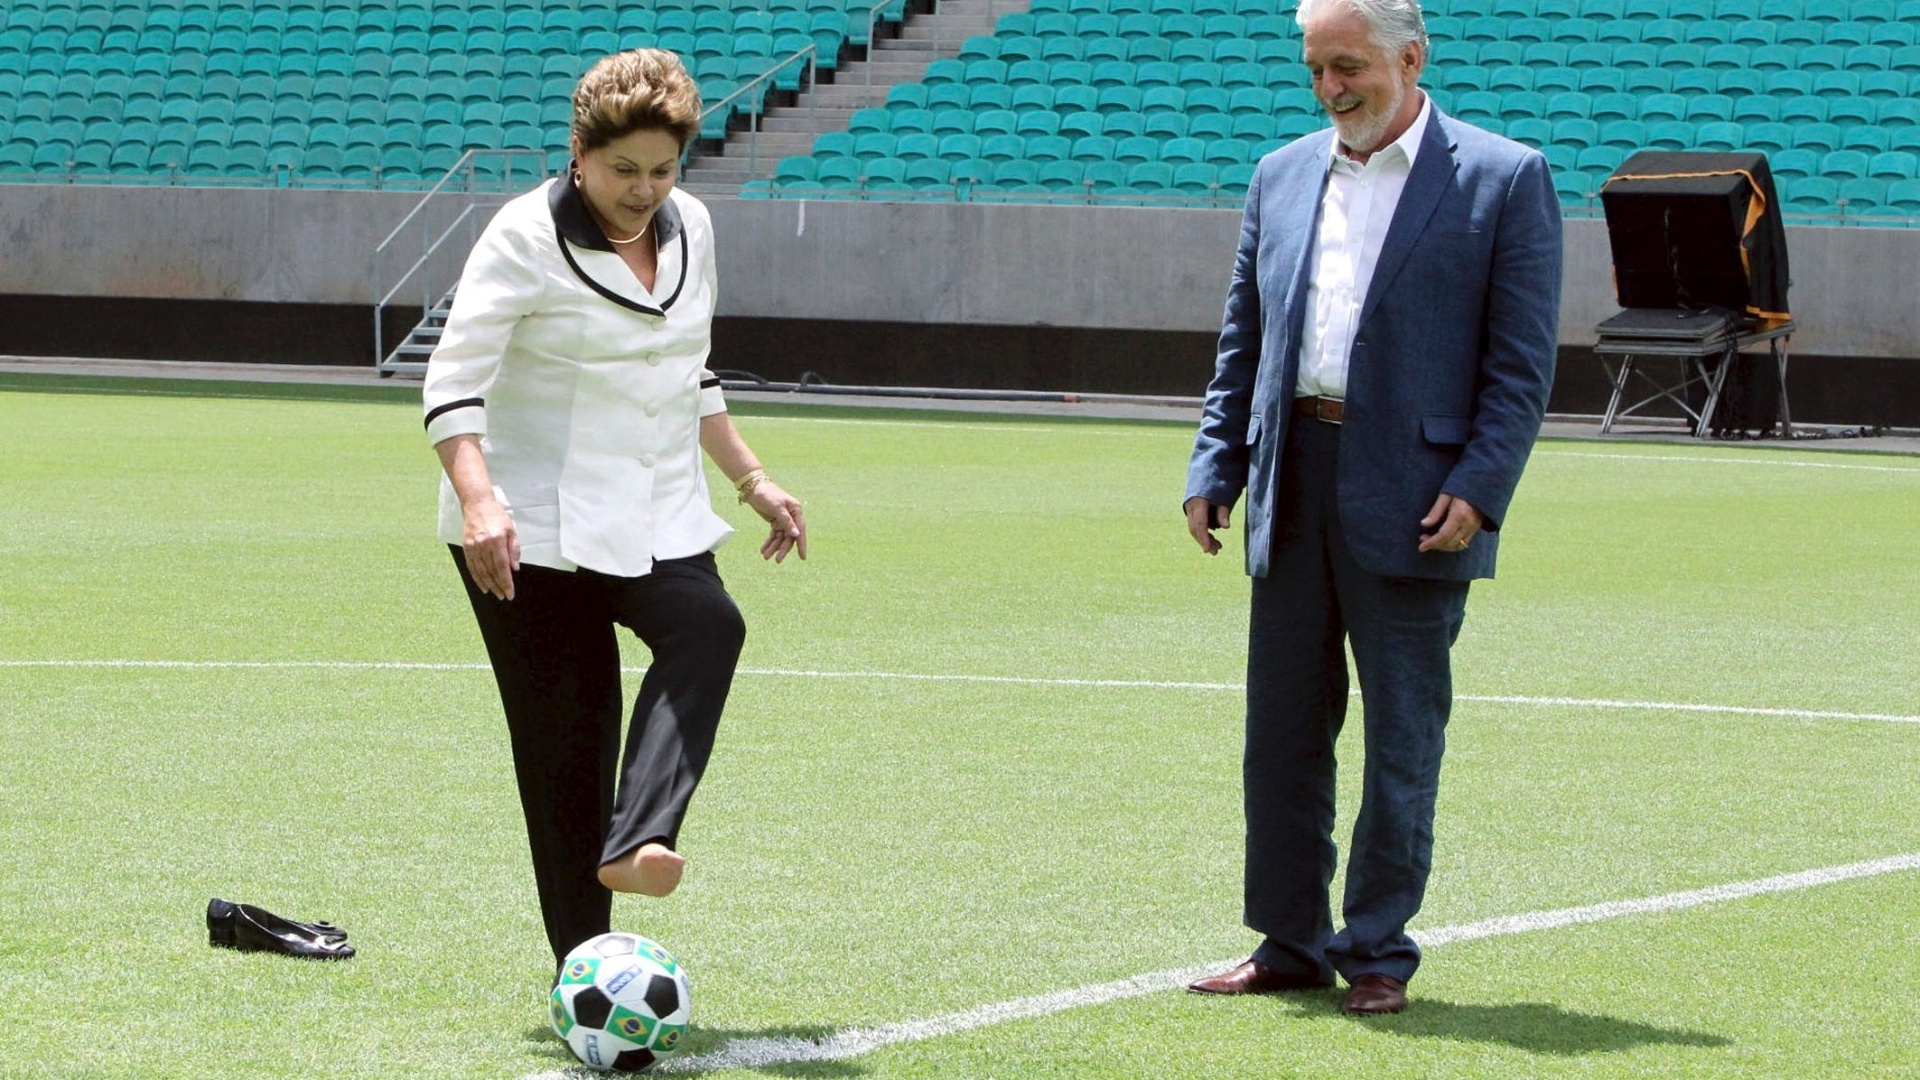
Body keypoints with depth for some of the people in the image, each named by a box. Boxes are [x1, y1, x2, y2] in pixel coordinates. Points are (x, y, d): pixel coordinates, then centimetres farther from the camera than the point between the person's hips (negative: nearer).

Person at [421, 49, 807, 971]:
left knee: (707, 627, -27)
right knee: (566, 735, -4)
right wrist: (478, 498, -31)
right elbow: (452, 386, -16)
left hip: (659, 516, 5)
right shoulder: (526, 238, -10)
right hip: (532, 531, -5)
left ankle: (635, 844, -37)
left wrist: (751, 481, 21)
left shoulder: (689, 228, 10)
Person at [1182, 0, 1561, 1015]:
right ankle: (1291, 942, 18)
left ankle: (1377, 950, 11)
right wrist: (1215, 468, 6)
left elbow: (1522, 363, -6)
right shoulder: (1283, 176, 13)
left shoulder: (1504, 180, -3)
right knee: (1283, 729, 8)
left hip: (1412, 502, -5)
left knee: (1402, 736, 2)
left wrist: (1478, 490, -15)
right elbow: (1242, 345, 17)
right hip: (1293, 486, 5)